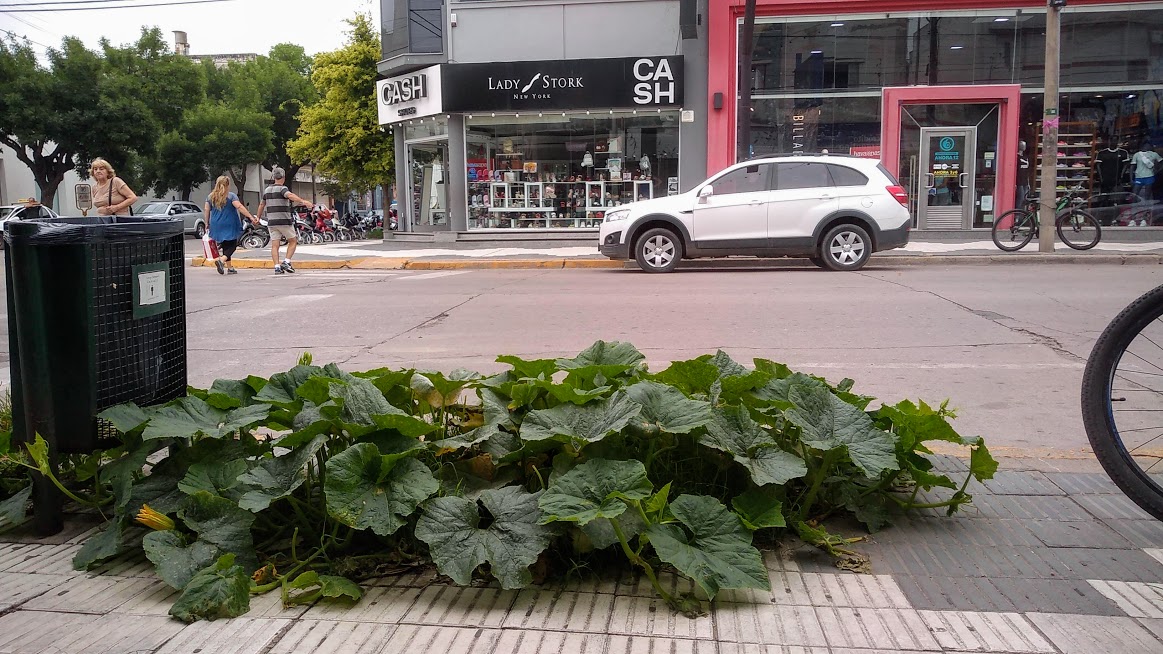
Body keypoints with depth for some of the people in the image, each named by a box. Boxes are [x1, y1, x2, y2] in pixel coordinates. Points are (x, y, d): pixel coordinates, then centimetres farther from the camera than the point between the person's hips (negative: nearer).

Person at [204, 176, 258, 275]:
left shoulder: (211, 197, 7)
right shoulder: (231, 196, -7)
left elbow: (206, 210, 6)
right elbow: (240, 207, -17)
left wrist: (207, 223, 16)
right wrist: (251, 217, -21)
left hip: (216, 226, 5)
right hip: (229, 226, -5)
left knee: (225, 246, 14)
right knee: (232, 246, 2)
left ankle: (230, 268, 14)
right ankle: (221, 260, -24)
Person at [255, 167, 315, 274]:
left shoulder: (267, 190, 13)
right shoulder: (282, 188, -8)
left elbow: (262, 205, 24)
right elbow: (290, 195, -30)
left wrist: (258, 218, 37)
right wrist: (303, 202, -43)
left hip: (271, 222, 6)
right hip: (284, 221, -5)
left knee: (275, 245, 3)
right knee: (293, 241, 9)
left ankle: (277, 267, -4)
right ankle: (286, 262, -3)